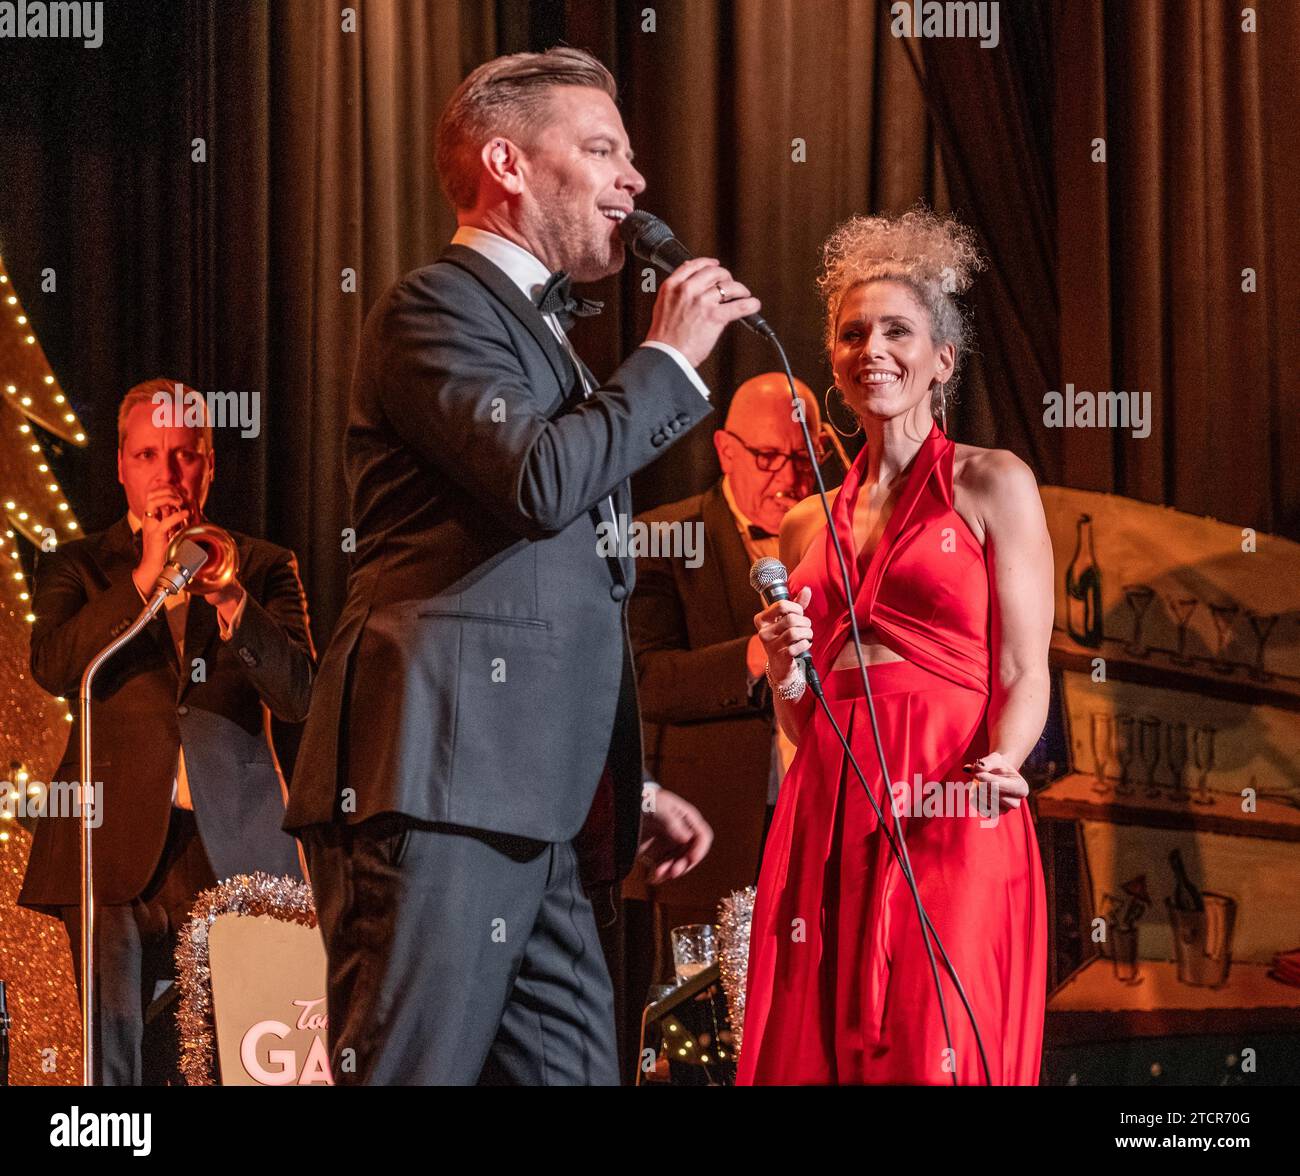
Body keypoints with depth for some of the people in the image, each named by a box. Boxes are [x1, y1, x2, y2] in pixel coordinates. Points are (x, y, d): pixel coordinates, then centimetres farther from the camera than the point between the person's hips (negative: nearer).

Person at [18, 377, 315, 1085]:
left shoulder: (264, 567, 15)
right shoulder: (77, 568, 15)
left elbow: (298, 696, 2)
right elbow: (52, 668, -4)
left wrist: (230, 600, -13)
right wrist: (144, 575, -9)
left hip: (234, 841, 0)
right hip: (120, 843, 0)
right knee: (118, 1056, -10)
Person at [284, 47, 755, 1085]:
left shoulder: (539, 330, 28)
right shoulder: (437, 307, -2)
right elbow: (537, 481, -20)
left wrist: (624, 786, 27)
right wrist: (669, 359, -6)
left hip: (524, 815, 9)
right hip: (435, 793, -9)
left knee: (574, 1069, 4)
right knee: (417, 1070, -10)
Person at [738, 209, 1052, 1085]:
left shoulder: (993, 486, 6)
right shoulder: (808, 528, 19)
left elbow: (1023, 674, -1)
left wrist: (997, 770, -19)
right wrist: (786, 671, 1)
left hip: (946, 819, -5)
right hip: (827, 827, 5)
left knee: (937, 1055, -11)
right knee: (813, 1053, 0)